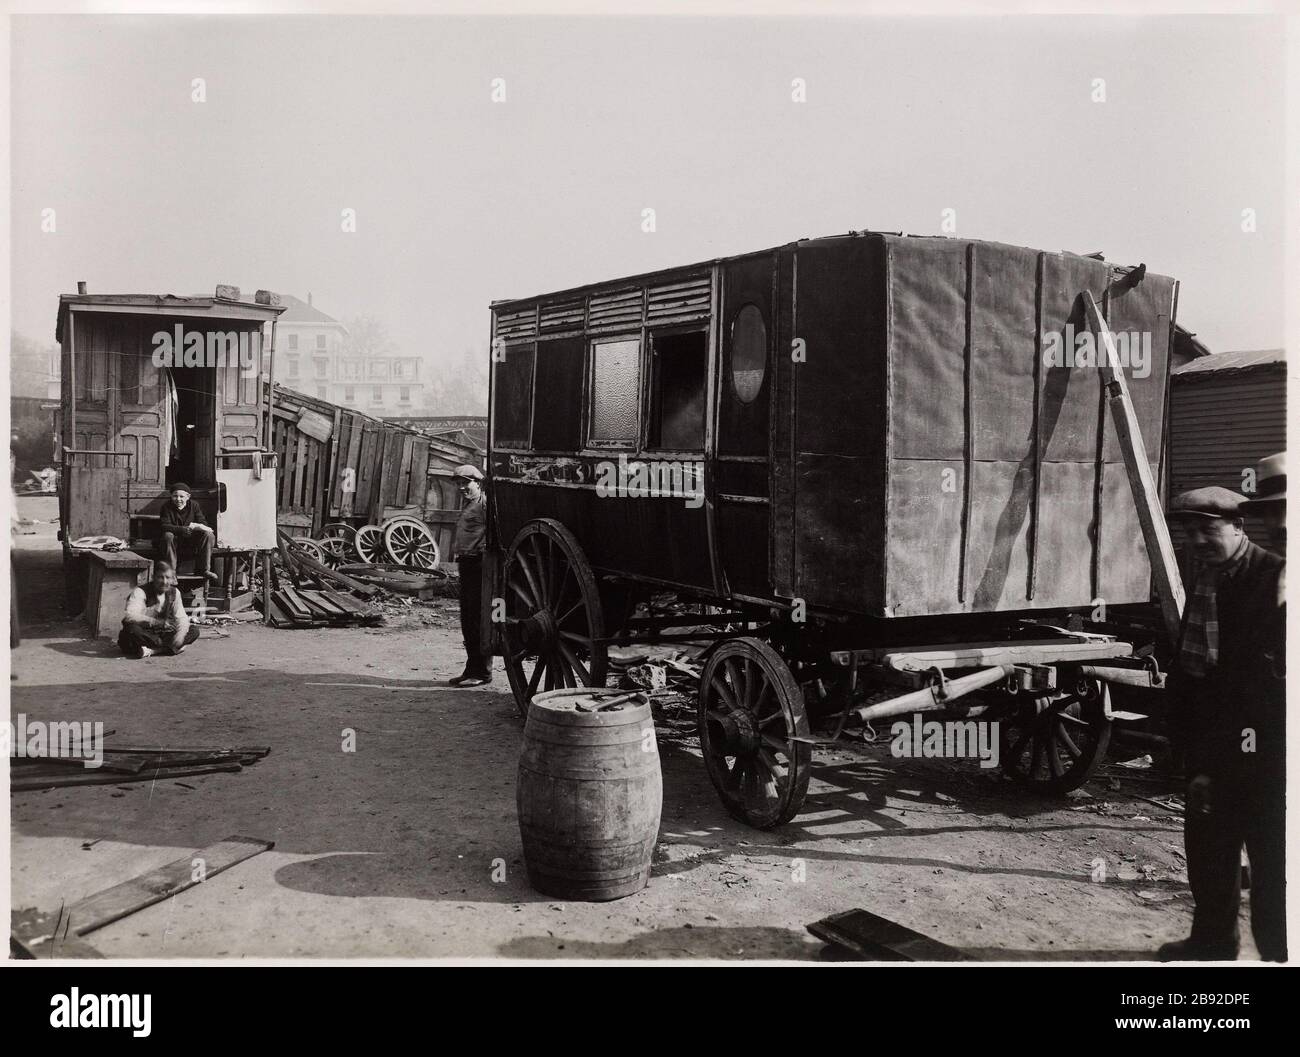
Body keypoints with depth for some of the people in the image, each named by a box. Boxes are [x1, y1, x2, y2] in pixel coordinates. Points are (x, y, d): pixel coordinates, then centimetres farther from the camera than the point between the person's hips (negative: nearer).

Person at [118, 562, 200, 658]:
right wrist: (157, 622, -40)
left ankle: (152, 650, -24)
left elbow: (182, 617, -1)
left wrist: (180, 633, -24)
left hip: (160, 634, 6)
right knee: (132, 630, -40)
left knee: (193, 631, -13)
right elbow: (130, 617, -31)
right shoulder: (140, 592, -15)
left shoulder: (174, 593, 3)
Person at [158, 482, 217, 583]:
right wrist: (184, 529, -37)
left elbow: (203, 523, -6)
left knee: (209, 535, -20)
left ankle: (203, 570, -17)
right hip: (174, 540, -3)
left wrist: (197, 526, -33)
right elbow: (164, 526, -22)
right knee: (168, 536, -36)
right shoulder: (167, 506, -9)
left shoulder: (194, 505, 0)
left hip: (190, 541, 3)